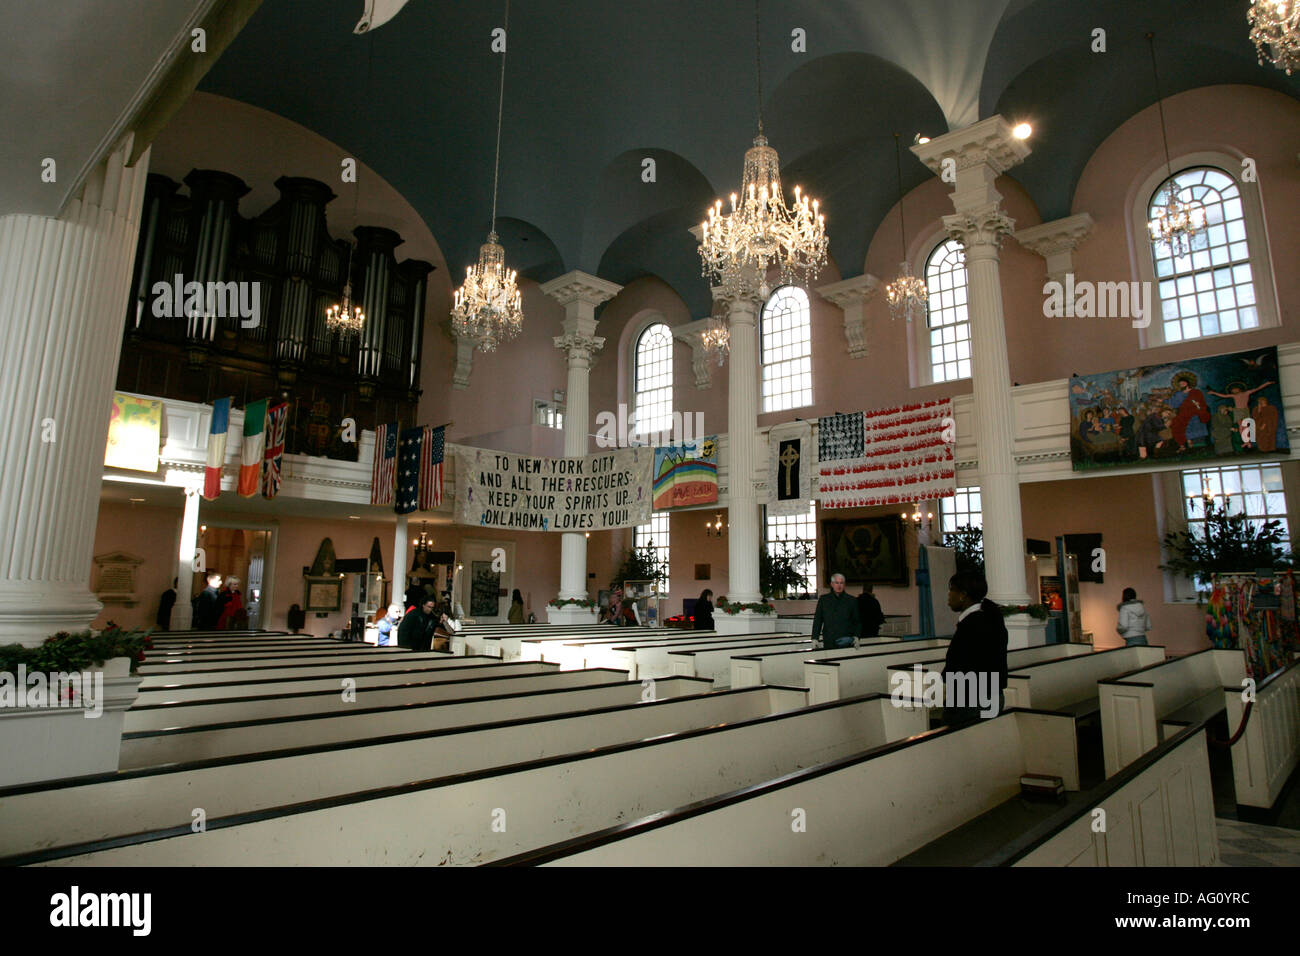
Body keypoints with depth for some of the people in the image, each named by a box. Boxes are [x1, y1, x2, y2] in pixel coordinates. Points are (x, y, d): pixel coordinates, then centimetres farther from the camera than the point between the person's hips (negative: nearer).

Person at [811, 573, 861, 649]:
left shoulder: (852, 600, 9)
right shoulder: (823, 599, 10)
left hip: (847, 642, 0)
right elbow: (817, 620, 10)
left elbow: (857, 621, 11)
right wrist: (815, 638, 3)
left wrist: (856, 636, -2)